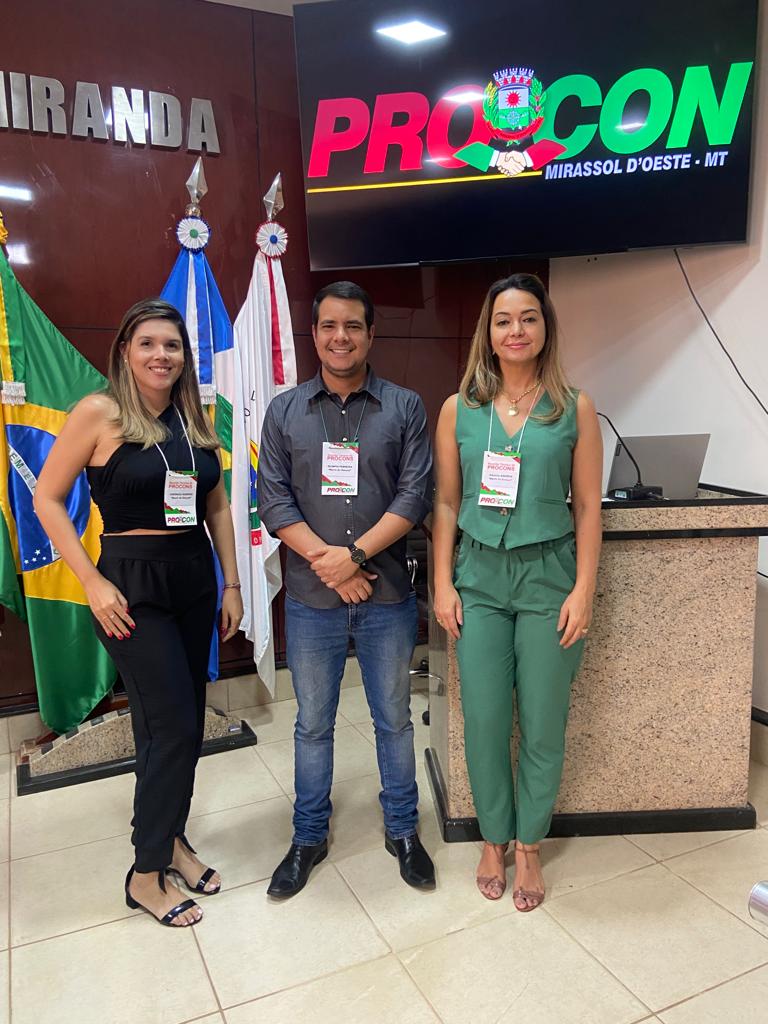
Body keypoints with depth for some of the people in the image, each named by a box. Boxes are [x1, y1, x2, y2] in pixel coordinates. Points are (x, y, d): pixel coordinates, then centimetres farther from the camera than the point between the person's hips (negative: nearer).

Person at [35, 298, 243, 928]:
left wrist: (231, 585, 8)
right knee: (176, 726, -4)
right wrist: (93, 583, -12)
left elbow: (217, 507, 11)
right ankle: (146, 874, 16)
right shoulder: (99, 413, -9)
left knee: (176, 724, 15)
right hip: (133, 585, -5)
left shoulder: (194, 419, 7)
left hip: (194, 581, 6)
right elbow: (48, 500, -6)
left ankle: (171, 838, 35)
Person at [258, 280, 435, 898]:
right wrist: (323, 560, -14)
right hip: (311, 600, 1)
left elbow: (416, 495, -7)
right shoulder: (285, 411, 5)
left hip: (388, 598, -1)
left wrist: (354, 555, -16)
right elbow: (273, 499, -2)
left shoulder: (405, 408, 0)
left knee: (394, 719, 14)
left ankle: (402, 830, 34)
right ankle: (309, 837, 34)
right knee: (313, 724, 15)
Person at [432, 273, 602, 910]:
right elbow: (446, 503, 5)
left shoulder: (574, 409, 0)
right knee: (484, 720, 8)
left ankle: (528, 845, 30)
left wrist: (583, 590, -5)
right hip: (479, 576, 1)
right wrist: (443, 584, 1)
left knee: (543, 722, 8)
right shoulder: (460, 409, 3)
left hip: (548, 576, -1)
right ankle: (494, 839, 30)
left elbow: (587, 507, 1)